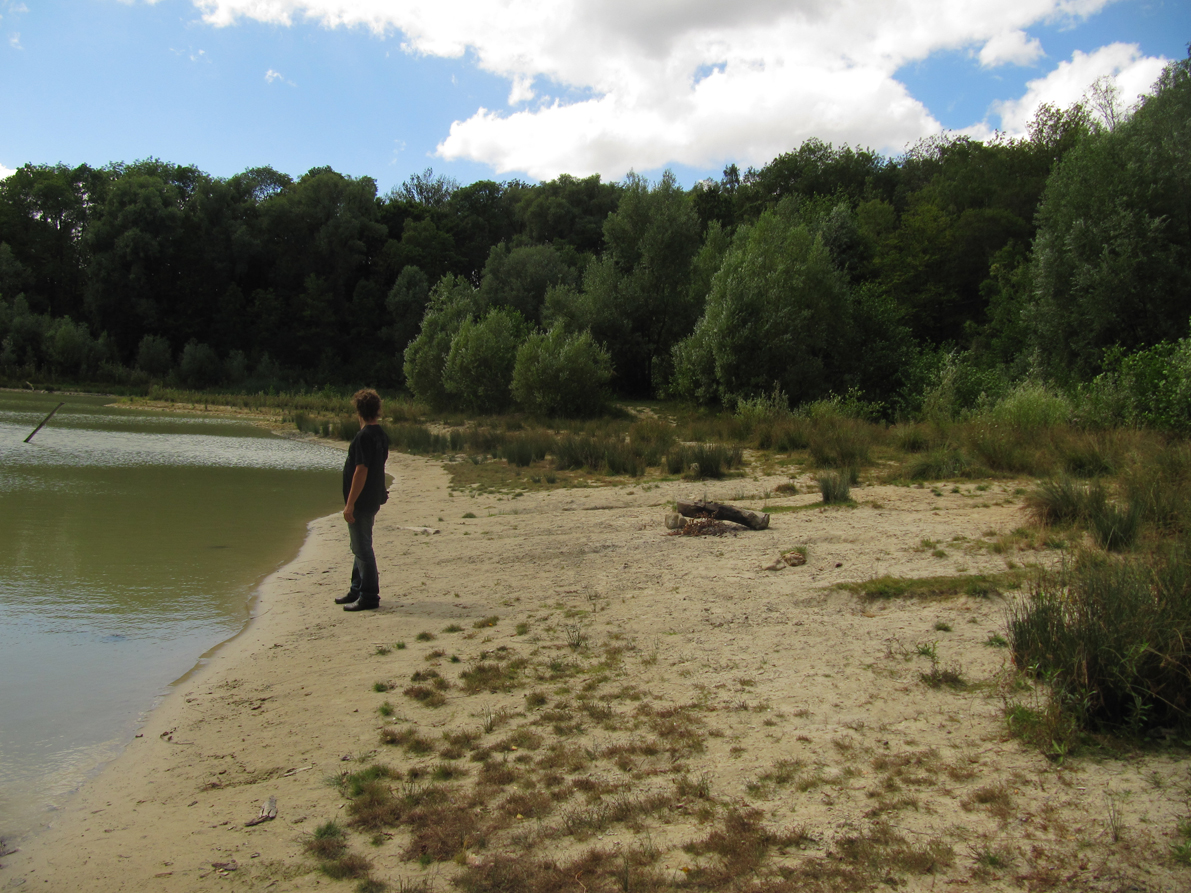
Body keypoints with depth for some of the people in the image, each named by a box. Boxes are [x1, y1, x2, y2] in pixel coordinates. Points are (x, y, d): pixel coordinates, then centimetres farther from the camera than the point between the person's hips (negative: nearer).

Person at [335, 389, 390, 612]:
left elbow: (361, 471, -23)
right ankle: (357, 591, 30)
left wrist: (350, 504, -20)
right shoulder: (381, 434, 9)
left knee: (362, 549, -2)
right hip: (373, 499, 10)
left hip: (361, 502, -10)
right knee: (361, 547, 19)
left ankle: (369, 597, 4)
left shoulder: (364, 436, -20)